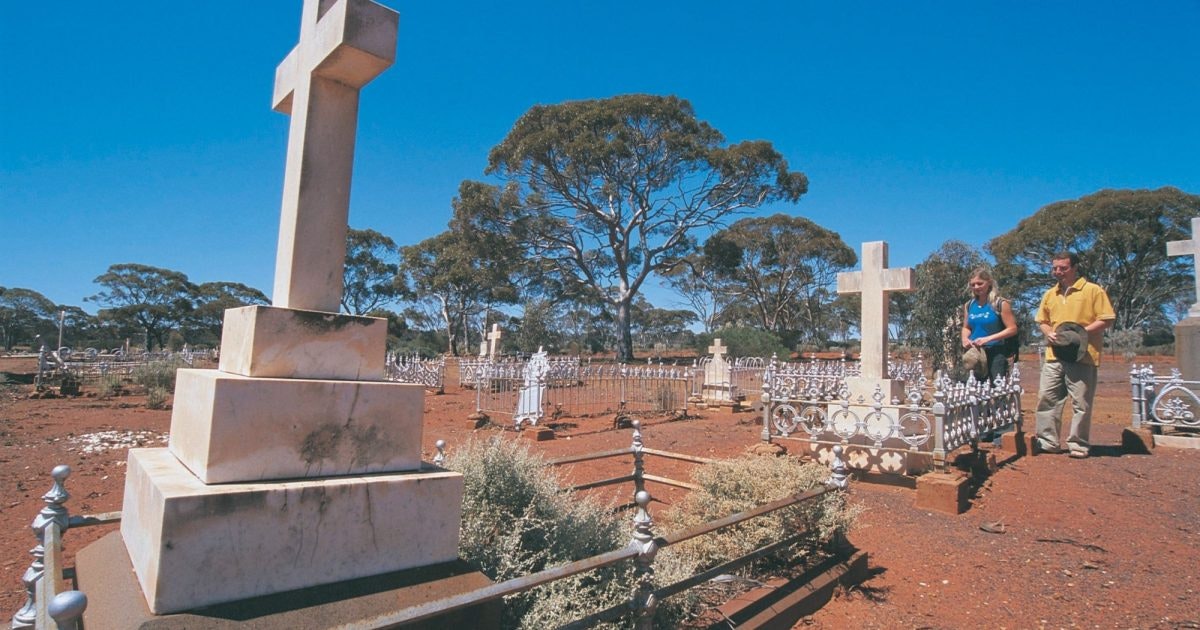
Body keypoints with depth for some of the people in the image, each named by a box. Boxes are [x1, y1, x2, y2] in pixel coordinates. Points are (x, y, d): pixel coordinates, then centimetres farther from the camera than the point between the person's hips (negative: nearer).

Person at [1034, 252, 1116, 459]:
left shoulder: (1093, 290, -1)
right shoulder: (1050, 294, 15)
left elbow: (1107, 319, -5)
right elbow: (1042, 320, 23)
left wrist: (1081, 332, -15)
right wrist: (1048, 333, 2)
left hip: (1082, 356, -5)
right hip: (1054, 356, 5)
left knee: (1081, 403, 0)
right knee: (1046, 398, 4)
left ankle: (1078, 444, 11)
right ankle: (1048, 441, 12)